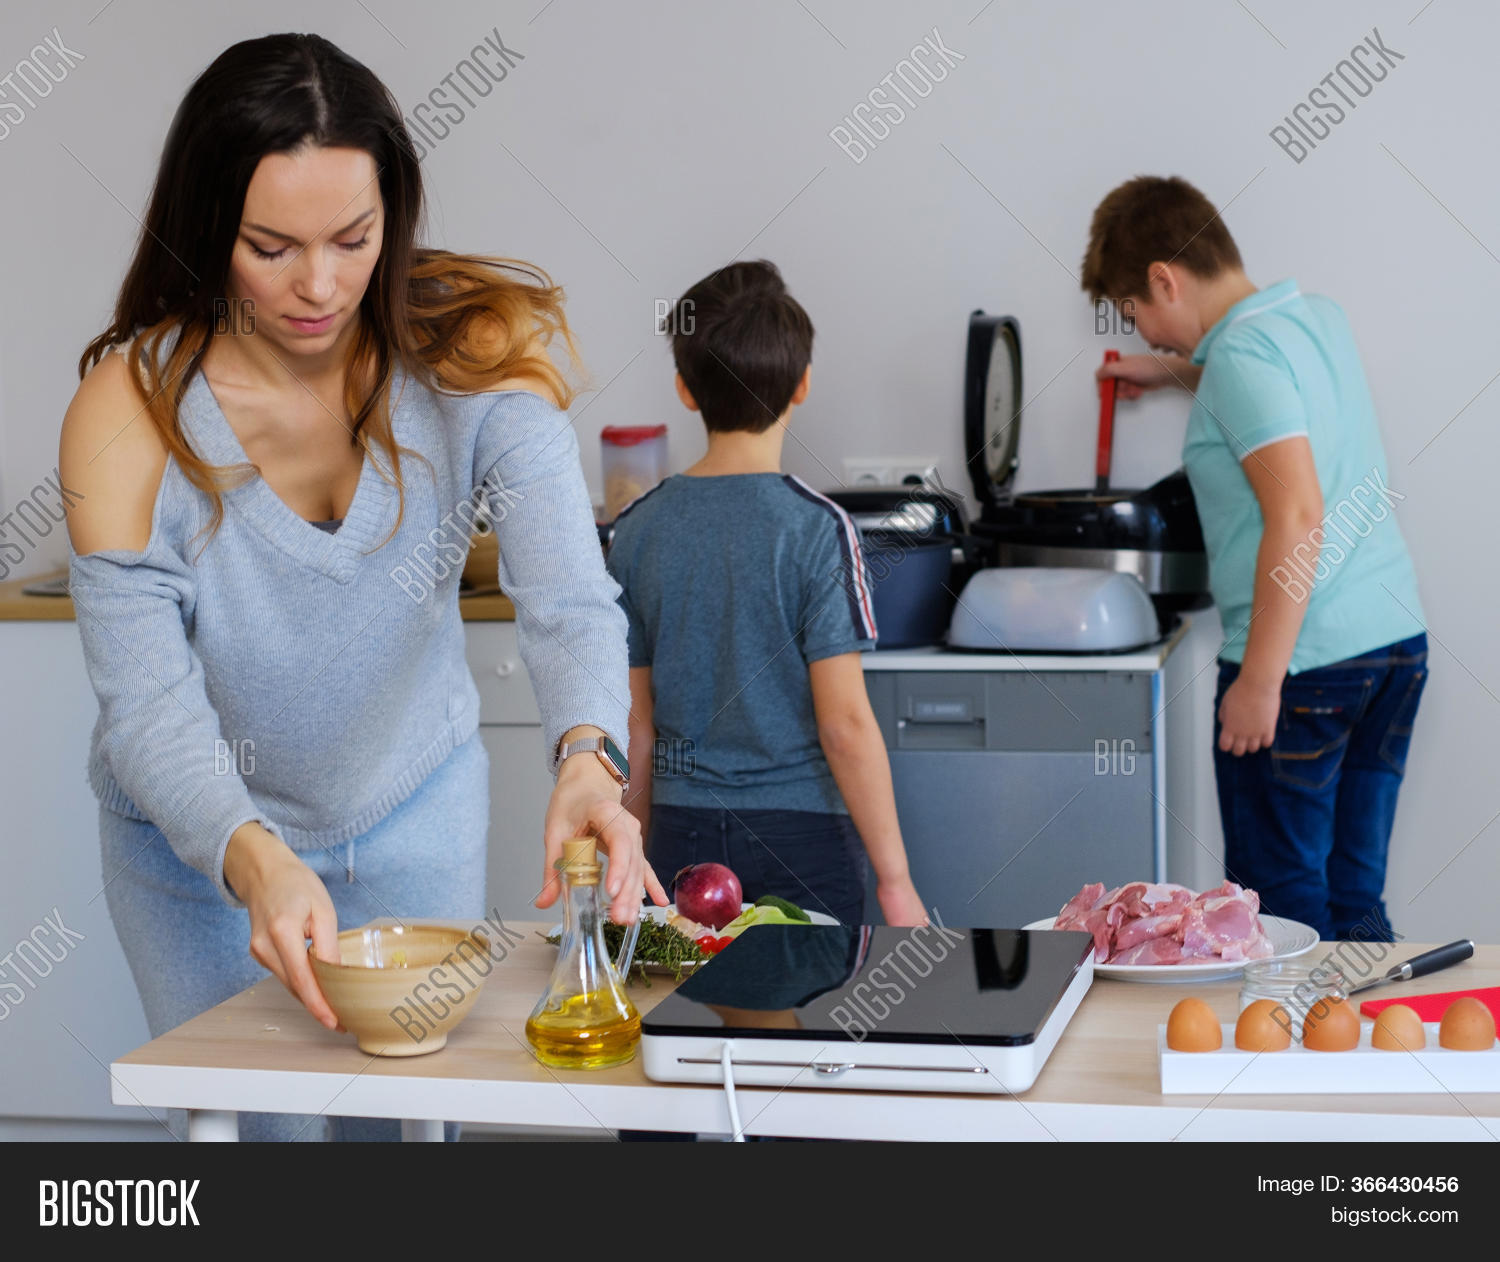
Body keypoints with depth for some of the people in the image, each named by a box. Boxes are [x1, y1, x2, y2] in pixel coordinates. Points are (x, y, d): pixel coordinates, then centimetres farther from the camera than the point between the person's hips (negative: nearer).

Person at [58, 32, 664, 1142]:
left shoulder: (473, 351, -20)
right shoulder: (127, 410, -25)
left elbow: (567, 593, -31)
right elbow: (148, 709, -25)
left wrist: (588, 760, -52)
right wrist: (257, 862, -45)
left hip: (417, 811, 2)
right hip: (199, 837, -2)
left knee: (412, 1119, 13)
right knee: (258, 1125, 7)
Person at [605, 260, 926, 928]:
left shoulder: (637, 528, 1)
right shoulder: (814, 527, -10)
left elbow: (635, 723, 6)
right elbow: (844, 722, -13)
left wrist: (639, 857, 17)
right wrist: (895, 879, -7)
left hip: (684, 832, 4)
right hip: (803, 831, -3)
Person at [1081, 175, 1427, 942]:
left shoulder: (1242, 355, -14)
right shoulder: (1318, 316, 11)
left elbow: (1298, 516, -23)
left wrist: (1259, 680, -21)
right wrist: (1177, 373, 40)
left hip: (1305, 658, -9)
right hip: (1396, 638, 9)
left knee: (1281, 903, 2)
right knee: (1354, 901, 13)